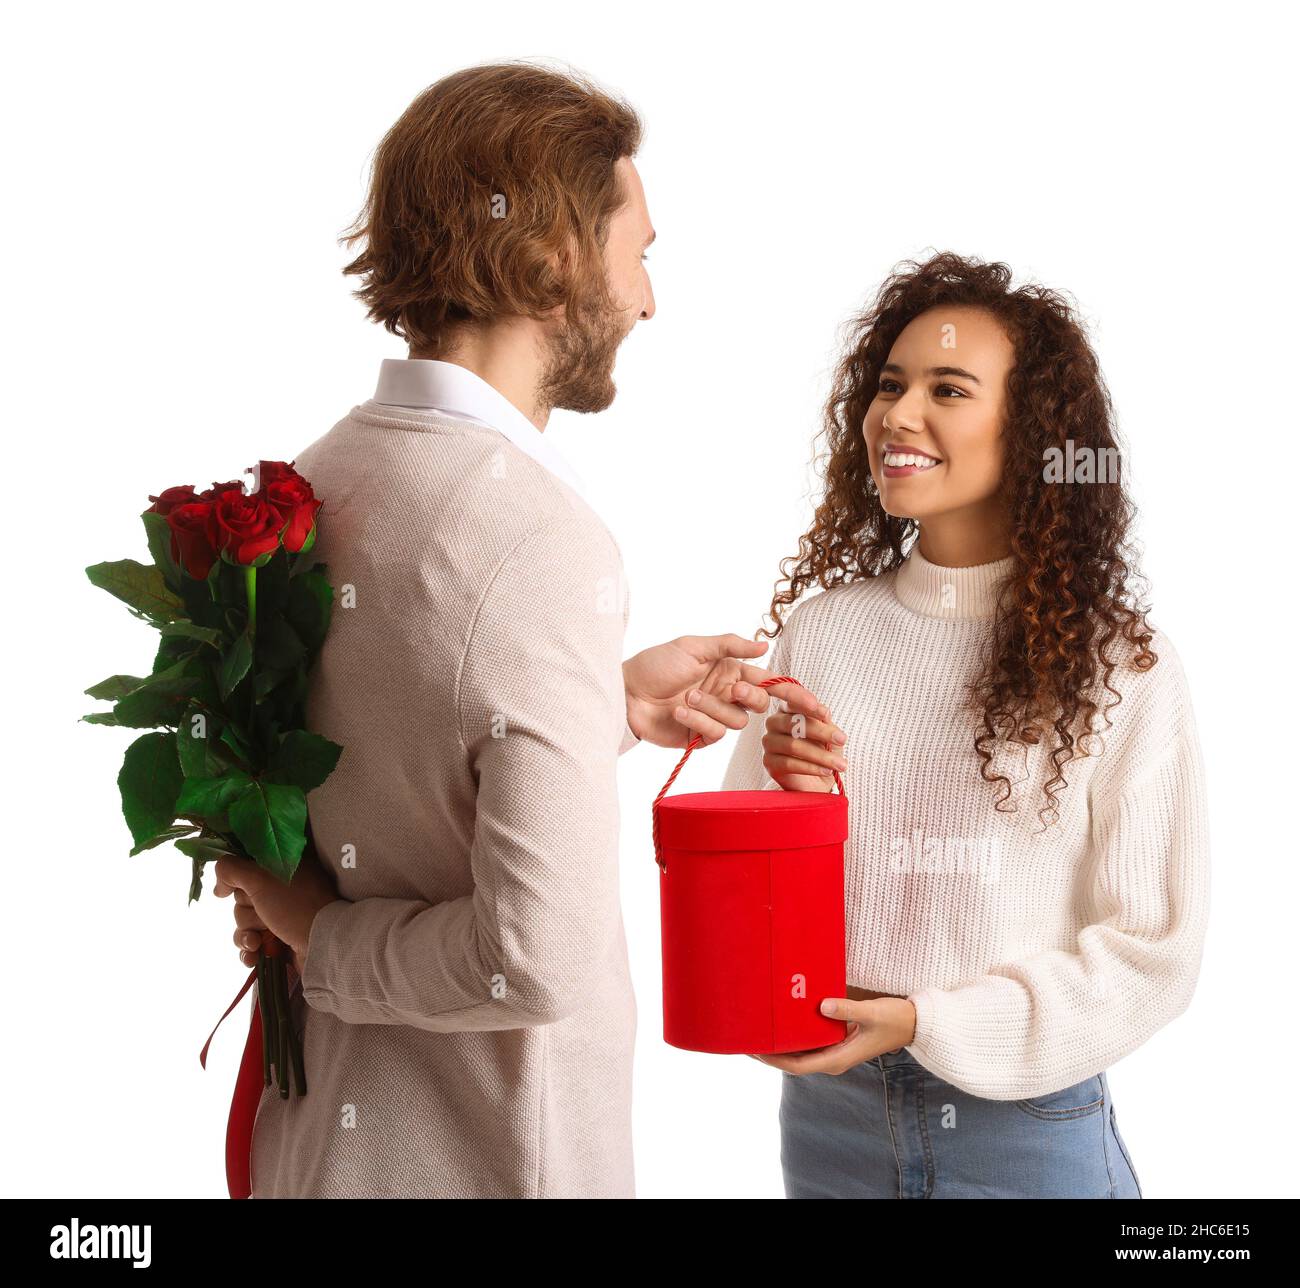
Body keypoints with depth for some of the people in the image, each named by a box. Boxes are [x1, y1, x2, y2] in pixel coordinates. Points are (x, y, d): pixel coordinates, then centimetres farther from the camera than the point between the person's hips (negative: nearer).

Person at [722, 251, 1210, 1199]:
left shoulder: (1122, 670, -11)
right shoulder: (817, 633, -2)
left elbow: (1150, 952, -11)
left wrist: (927, 1024, -17)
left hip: (1028, 1127, -3)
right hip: (828, 1108, 3)